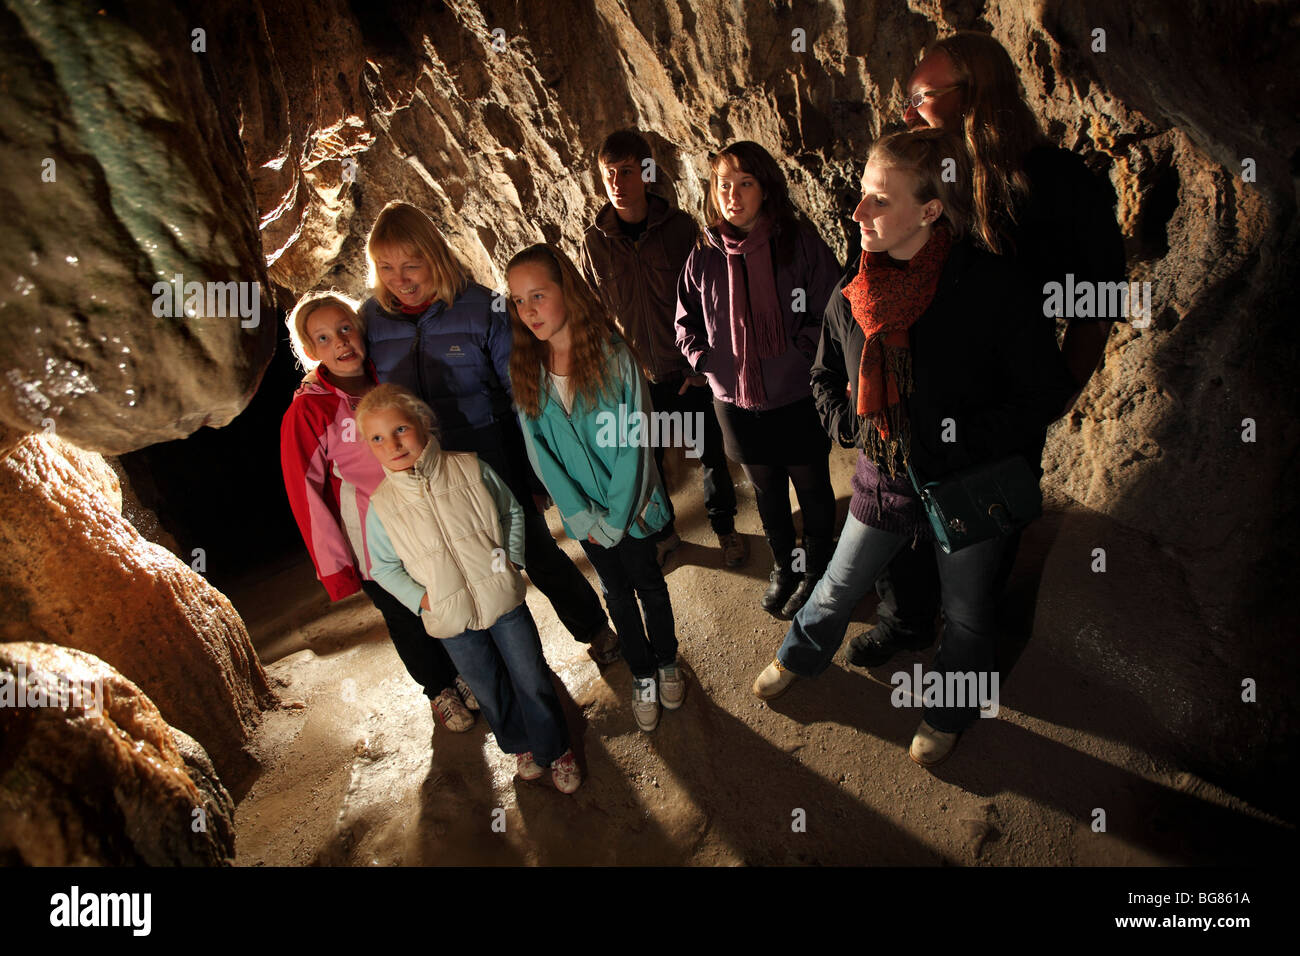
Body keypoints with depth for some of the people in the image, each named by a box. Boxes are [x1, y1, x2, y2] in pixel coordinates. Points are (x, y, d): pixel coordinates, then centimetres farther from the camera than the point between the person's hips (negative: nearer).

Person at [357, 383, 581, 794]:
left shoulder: (470, 469, -9)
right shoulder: (382, 506, -9)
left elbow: (512, 510, 5)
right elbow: (384, 568, 2)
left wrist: (512, 559, -4)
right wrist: (421, 598, -9)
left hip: (503, 598, 0)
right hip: (452, 620, 1)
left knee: (532, 679, 9)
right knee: (489, 690, 16)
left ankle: (555, 749, 32)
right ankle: (521, 745, 43)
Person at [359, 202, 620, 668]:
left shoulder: (481, 307, -13)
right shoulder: (372, 318, -3)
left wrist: (534, 476, -7)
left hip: (496, 466, -3)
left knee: (539, 556, 13)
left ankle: (595, 630, 38)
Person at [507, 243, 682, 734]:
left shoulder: (613, 355, -18)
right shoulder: (525, 370, -8)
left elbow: (632, 440, -16)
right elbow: (539, 452, -6)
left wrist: (617, 515, -16)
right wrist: (583, 518, -11)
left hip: (629, 504, -2)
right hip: (585, 513, 3)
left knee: (648, 584, 16)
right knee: (617, 594, 18)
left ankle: (667, 662, 42)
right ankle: (643, 678, 39)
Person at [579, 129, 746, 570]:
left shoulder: (680, 226, -7)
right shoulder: (594, 242, -4)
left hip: (689, 371, -1)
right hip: (634, 377, 1)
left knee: (710, 455, 12)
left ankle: (724, 527, 36)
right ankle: (662, 531, 38)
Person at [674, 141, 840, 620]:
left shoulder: (800, 243, -12)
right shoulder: (703, 256, -2)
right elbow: (687, 323, 10)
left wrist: (800, 354, -20)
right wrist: (706, 361, -5)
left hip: (798, 400, -3)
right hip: (736, 401, 3)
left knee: (813, 490, 15)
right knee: (766, 491, 21)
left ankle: (814, 570, 39)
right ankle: (783, 565, 45)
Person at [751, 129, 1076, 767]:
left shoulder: (989, 288, -21)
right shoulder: (852, 296, -6)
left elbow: (1045, 391, -14)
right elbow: (826, 378, 11)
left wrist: (963, 441, -22)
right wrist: (851, 424, -6)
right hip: (883, 481, 3)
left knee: (967, 614, 19)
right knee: (839, 587, 22)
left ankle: (948, 712, 48)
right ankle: (801, 656, 53)